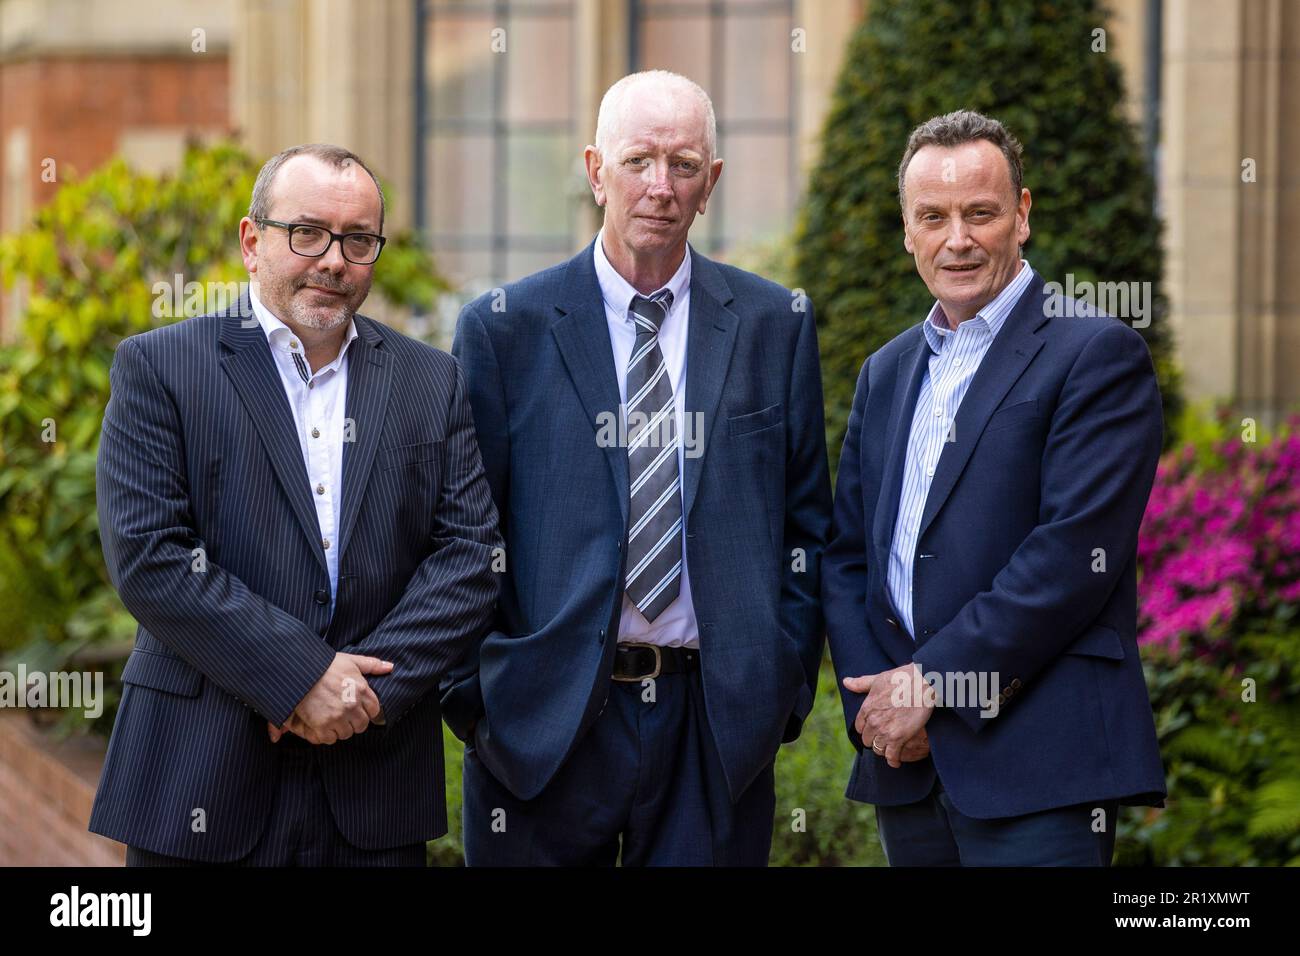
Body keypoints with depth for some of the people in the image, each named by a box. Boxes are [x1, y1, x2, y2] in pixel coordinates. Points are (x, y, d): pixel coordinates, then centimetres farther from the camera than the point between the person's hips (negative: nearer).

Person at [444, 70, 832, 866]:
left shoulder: (775, 325, 7)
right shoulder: (504, 329, 2)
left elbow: (806, 525, 10)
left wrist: (786, 688, 3)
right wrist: (472, 700, -3)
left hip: (718, 721, 1)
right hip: (545, 719, -1)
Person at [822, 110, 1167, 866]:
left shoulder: (1098, 356, -4)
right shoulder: (886, 372, 18)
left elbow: (1075, 551, -14)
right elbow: (847, 556, 16)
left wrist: (932, 681, -13)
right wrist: (872, 700, -2)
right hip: (908, 760, 6)